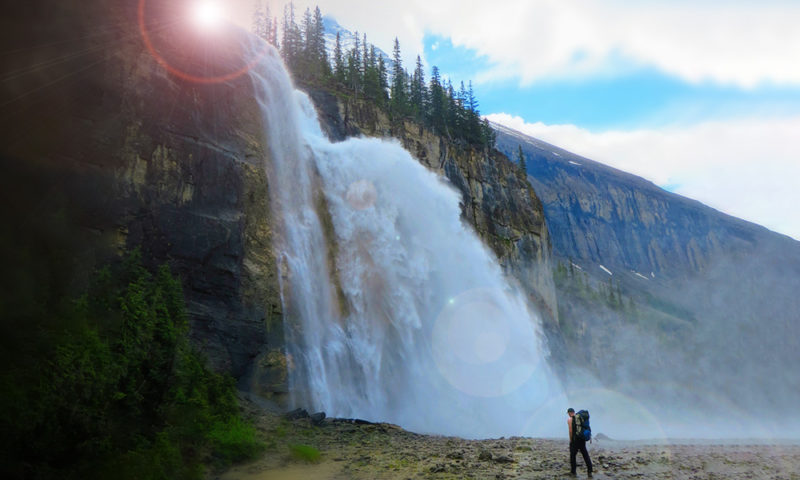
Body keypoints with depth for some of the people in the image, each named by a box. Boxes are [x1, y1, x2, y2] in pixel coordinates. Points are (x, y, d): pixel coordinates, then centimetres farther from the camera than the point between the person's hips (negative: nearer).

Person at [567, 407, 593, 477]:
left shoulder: (569, 419, -5)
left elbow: (571, 431, -12)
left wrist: (571, 440, -3)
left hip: (575, 440, -5)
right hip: (582, 439, 5)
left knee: (572, 455, 8)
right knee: (585, 455, 8)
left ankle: (573, 471, 13)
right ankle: (589, 471, 2)